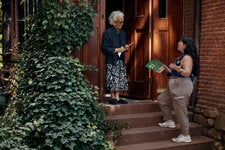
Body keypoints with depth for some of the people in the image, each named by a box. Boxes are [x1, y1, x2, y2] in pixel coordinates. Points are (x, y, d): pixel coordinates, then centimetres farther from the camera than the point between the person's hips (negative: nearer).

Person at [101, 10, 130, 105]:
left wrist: (125, 48, 0)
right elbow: (105, 48, -12)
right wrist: (117, 50, -17)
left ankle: (117, 97, 10)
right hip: (111, 60, -6)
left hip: (121, 60, 6)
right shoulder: (107, 33, -7)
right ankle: (113, 97, 6)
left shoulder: (122, 32, 14)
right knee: (113, 79, -5)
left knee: (121, 79, 3)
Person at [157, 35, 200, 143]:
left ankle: (186, 136, 1)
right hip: (175, 85, 11)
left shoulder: (187, 57, -15)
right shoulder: (182, 56, 15)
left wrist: (177, 68, -41)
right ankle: (170, 122, 24)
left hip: (182, 86, -11)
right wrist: (169, 69, 28)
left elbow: (187, 72, -26)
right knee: (162, 99, 19)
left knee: (180, 110, -7)